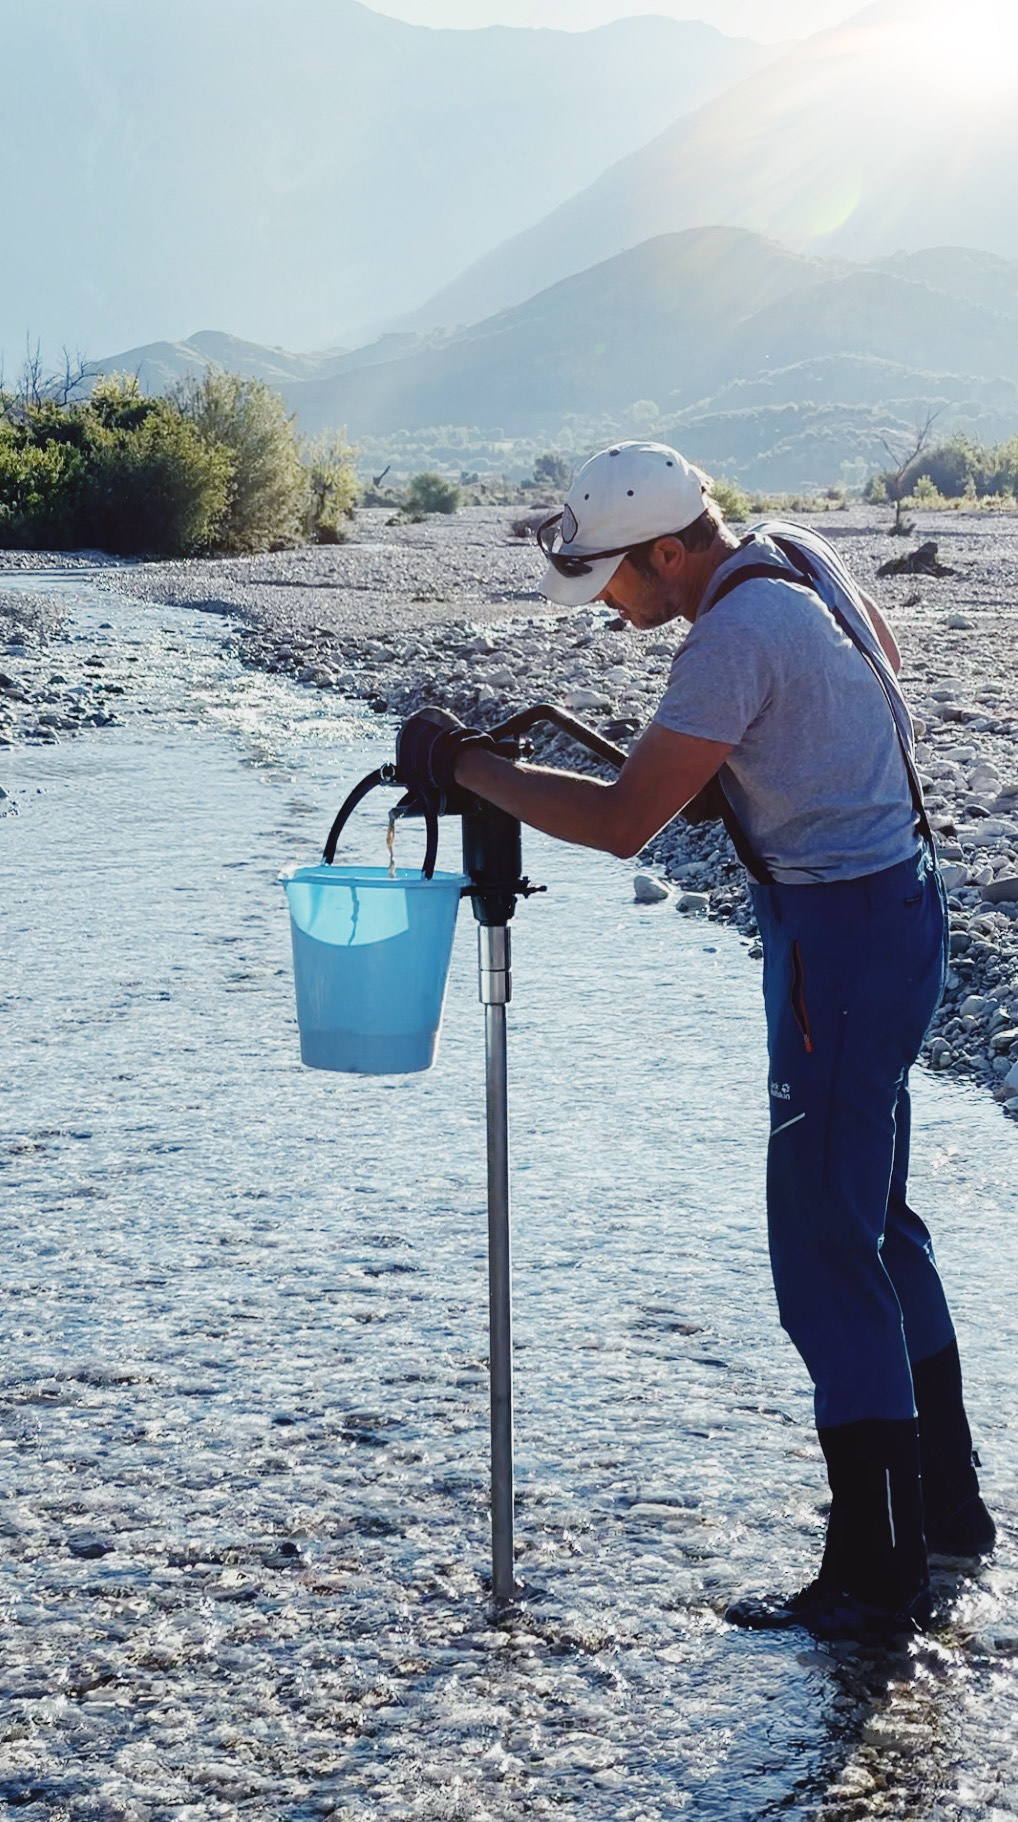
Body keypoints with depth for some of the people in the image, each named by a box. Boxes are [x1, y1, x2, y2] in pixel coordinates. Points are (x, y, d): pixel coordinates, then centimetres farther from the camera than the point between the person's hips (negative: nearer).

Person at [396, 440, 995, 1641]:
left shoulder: (735, 639, -23)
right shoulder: (795, 553, 6)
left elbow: (623, 822, -24)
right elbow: (884, 655, 25)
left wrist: (466, 765, -15)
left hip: (843, 943, -10)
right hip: (891, 899, 10)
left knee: (827, 1256, -4)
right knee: (876, 1220, 20)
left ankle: (875, 1577, 4)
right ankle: (942, 1506, 34)